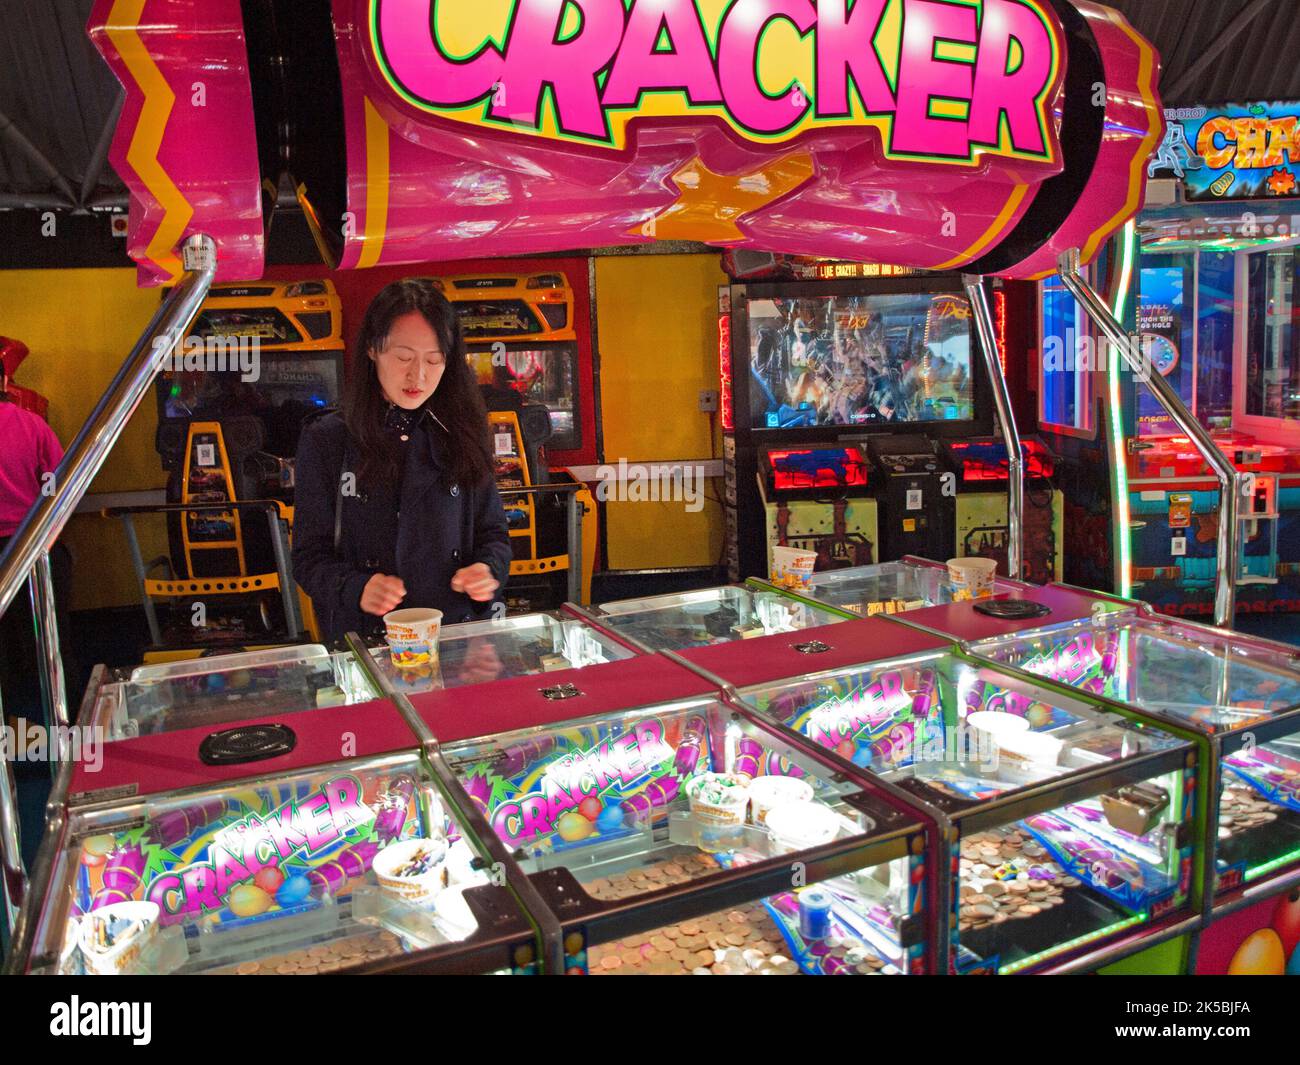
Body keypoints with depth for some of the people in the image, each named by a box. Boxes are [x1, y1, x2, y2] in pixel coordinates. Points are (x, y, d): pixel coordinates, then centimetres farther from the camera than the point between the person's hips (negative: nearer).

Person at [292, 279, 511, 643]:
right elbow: (310, 555, 4)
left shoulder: (462, 435, 9)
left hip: (460, 635, 2)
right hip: (363, 638, -1)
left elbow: (493, 534, 15)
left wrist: (489, 571, -7)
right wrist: (356, 588, -16)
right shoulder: (325, 441, 3)